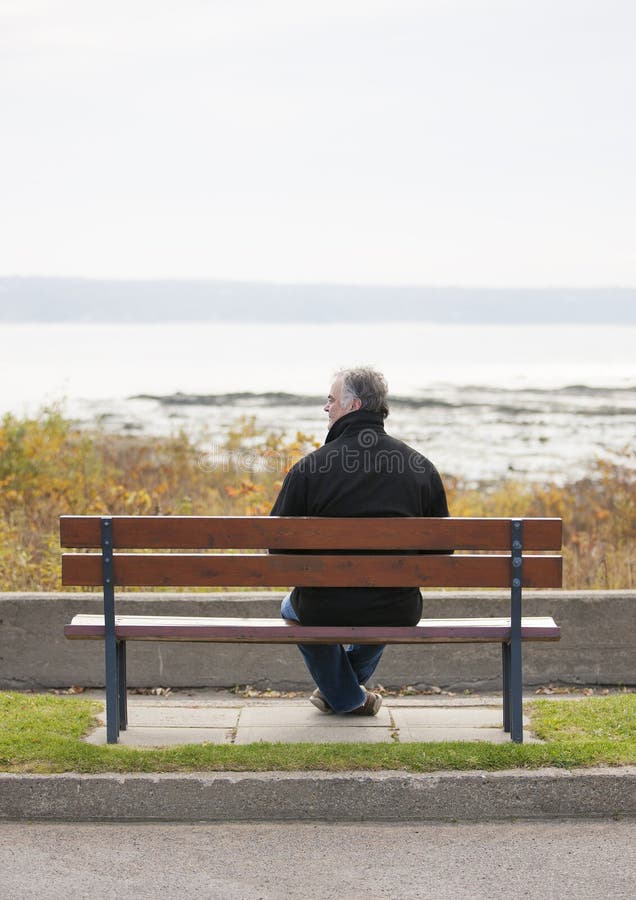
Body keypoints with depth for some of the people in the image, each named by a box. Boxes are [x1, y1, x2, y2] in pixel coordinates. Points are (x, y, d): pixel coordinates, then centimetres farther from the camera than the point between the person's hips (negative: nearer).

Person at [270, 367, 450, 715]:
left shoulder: (308, 468, -13)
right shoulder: (421, 467, -4)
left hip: (324, 609, -2)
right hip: (399, 614, 3)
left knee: (292, 607, 35)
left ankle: (347, 697, 39)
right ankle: (352, 684, 53)